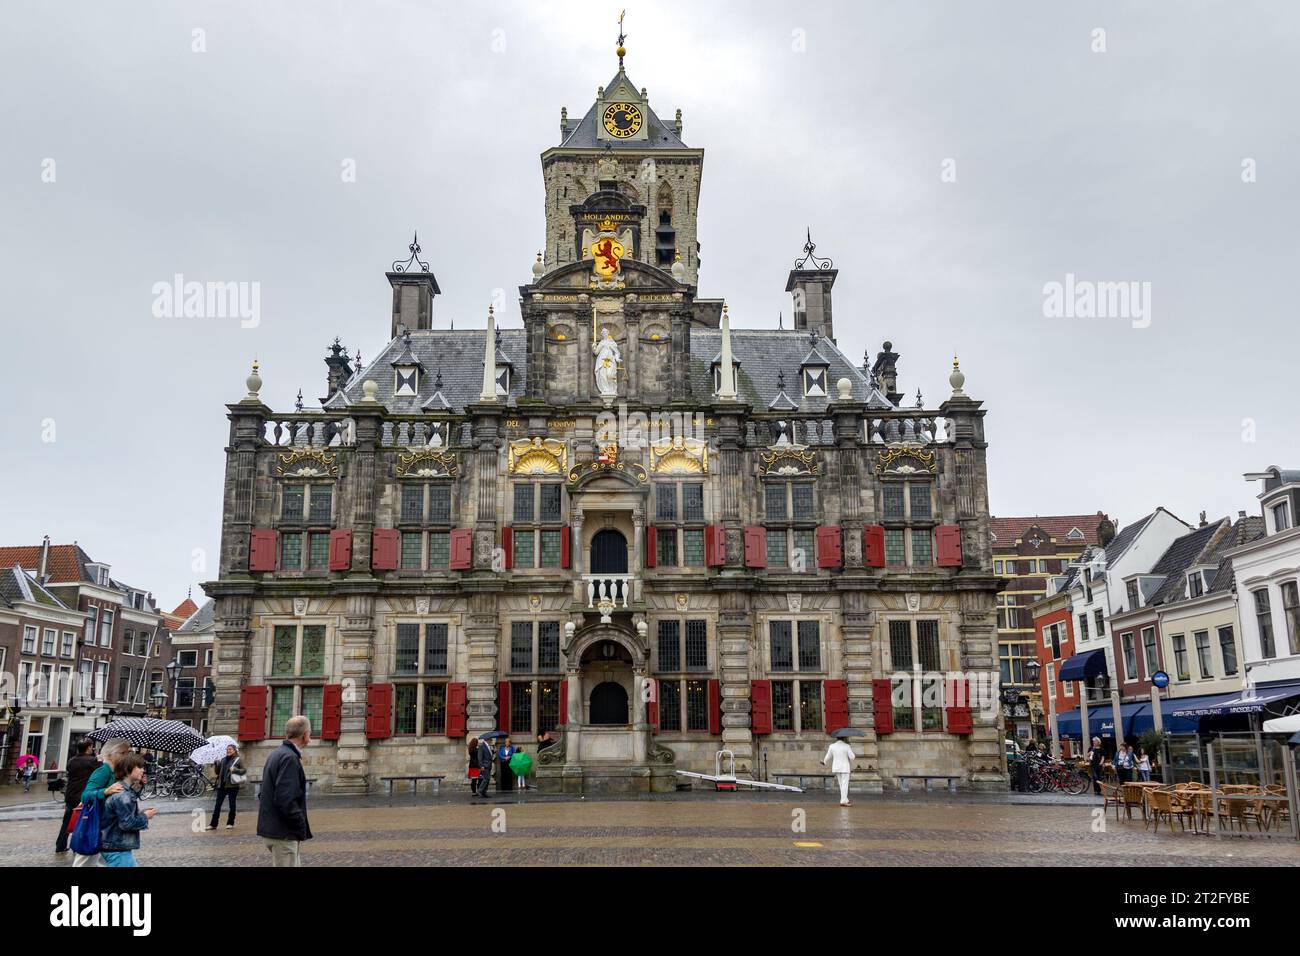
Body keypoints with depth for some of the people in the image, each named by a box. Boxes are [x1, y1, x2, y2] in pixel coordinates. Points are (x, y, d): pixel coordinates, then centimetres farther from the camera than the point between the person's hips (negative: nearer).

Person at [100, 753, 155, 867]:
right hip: (117, 849, -10)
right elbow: (126, 823, -24)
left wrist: (141, 813, 5)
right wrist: (145, 817, -11)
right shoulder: (122, 795, -21)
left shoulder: (126, 790, 11)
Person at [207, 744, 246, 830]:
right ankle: (213, 824, 3)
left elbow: (244, 771, -6)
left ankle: (230, 823, 12)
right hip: (222, 785, 5)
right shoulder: (223, 760, 14)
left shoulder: (238, 760, 0)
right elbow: (218, 771, 15)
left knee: (232, 804, 3)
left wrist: (235, 769, -20)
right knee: (217, 804, 1)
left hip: (232, 785, -5)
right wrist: (215, 765, -1)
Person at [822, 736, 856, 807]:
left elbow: (828, 757, 4)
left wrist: (824, 762, 23)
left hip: (836, 767, 4)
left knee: (841, 784, 15)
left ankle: (846, 800, 21)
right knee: (845, 784, -2)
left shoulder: (832, 746, -1)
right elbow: (851, 757, -13)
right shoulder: (846, 746, -11)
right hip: (845, 767, -4)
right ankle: (843, 801, -8)